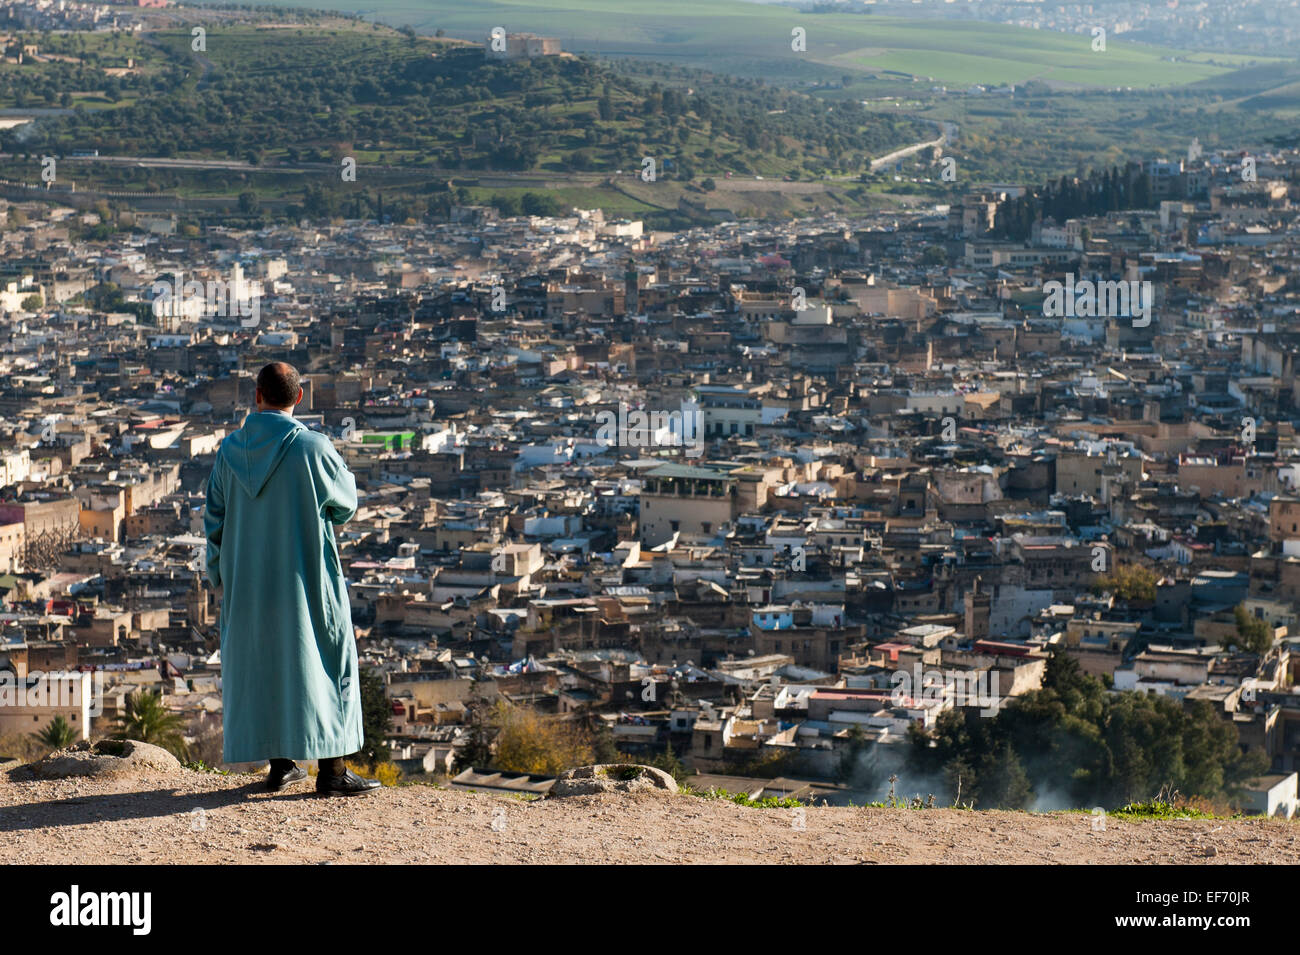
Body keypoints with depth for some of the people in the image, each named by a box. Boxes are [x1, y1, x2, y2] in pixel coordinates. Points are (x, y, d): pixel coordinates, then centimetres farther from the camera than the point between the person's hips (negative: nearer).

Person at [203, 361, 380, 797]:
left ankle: (280, 765, 16)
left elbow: (215, 520, 5)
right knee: (323, 662, 3)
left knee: (264, 664, 14)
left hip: (249, 581, 4)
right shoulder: (313, 448, -15)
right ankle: (331, 769, 0)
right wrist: (340, 470, 20)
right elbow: (345, 505, -1)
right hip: (305, 578, -4)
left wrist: (220, 580, 16)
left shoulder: (230, 451, -2)